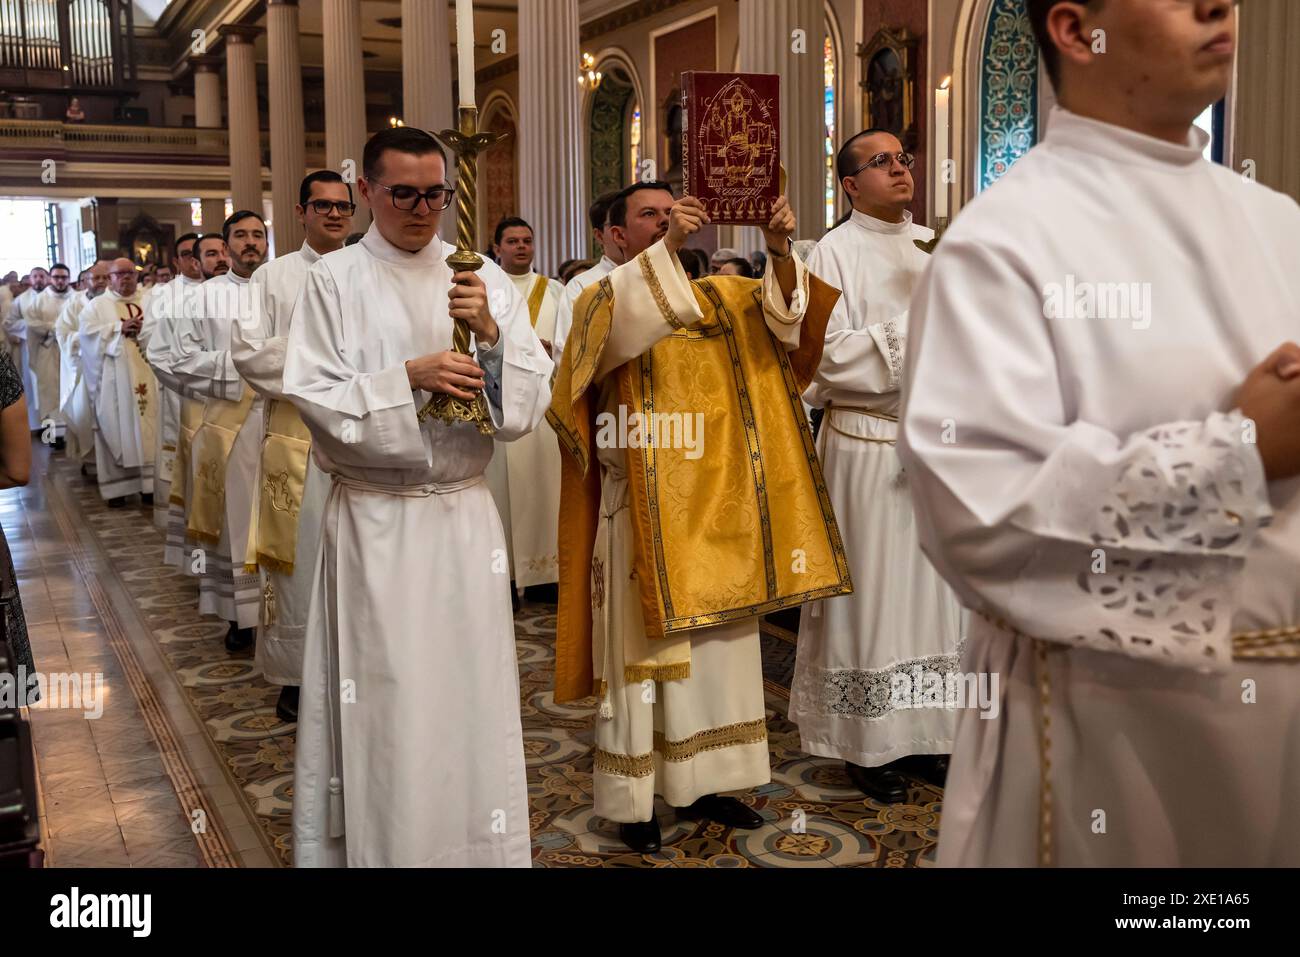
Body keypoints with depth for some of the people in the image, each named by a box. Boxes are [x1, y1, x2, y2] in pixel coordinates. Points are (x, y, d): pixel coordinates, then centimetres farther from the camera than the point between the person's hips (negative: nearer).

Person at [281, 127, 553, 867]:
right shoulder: (334, 280, -3)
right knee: (382, 702, 3)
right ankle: (379, 843, 20)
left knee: (469, 693, 9)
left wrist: (491, 334, -14)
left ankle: (477, 842, 24)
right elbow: (313, 397, -8)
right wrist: (408, 378, -18)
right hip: (374, 521, -2)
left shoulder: (484, 279, 5)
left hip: (465, 514, 3)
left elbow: (535, 397, 2)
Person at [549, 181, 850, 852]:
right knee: (641, 647, 0)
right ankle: (634, 798, 10)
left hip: (718, 502, 5)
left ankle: (701, 782, 23)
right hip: (644, 505, -5)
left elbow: (780, 312, -3)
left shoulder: (721, 296, 14)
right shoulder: (603, 298, 2)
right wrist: (667, 247, -33)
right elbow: (619, 325, -23)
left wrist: (781, 254, -22)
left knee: (720, 645, 10)